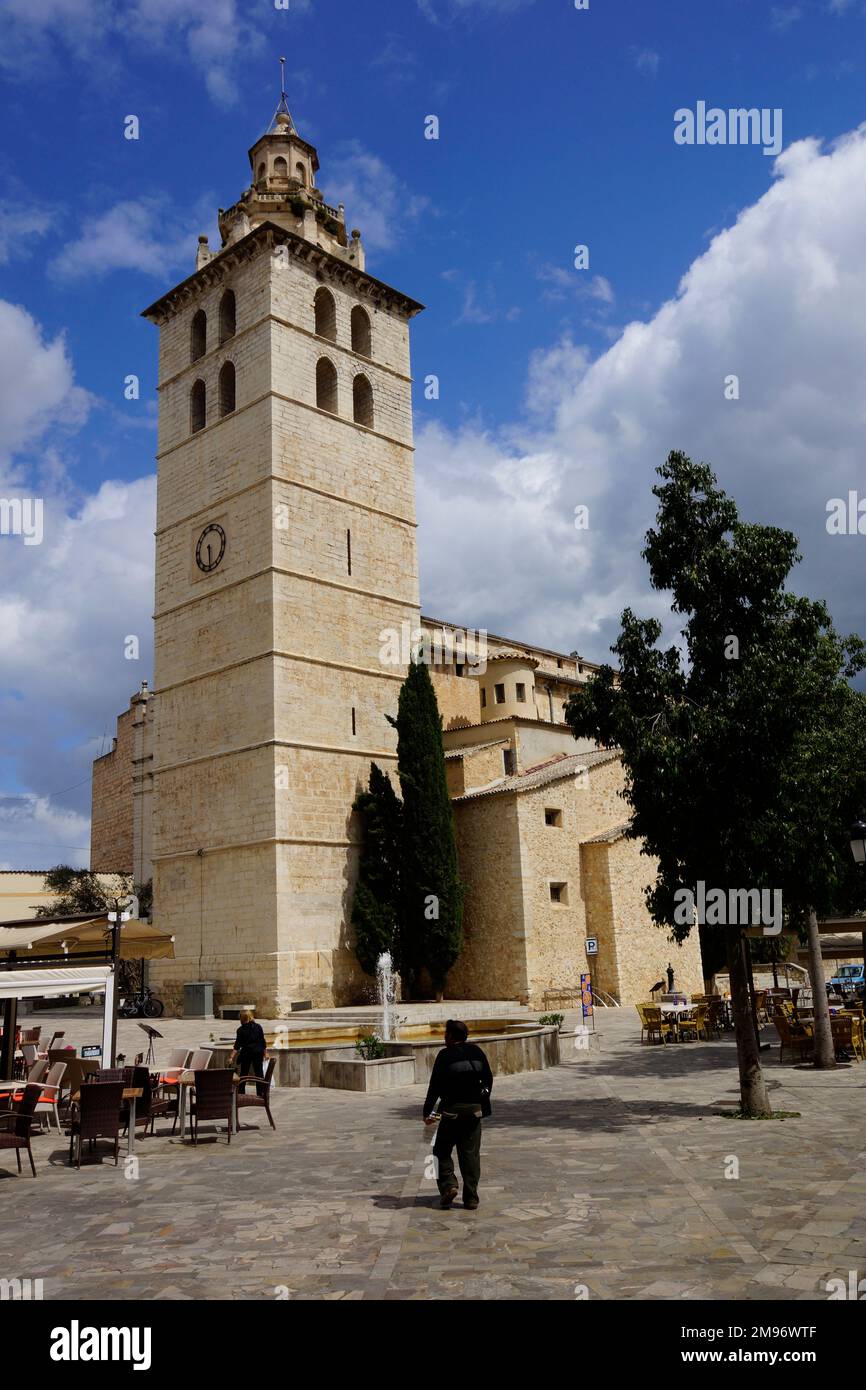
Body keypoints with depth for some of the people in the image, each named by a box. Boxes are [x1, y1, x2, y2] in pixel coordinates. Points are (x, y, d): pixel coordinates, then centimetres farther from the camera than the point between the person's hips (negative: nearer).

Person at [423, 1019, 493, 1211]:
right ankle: (471, 1198, 7)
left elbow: (435, 1085, -8)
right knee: (471, 1154, 8)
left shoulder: (445, 1055, -7)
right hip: (474, 1109, 4)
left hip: (452, 1110, -4)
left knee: (442, 1150, 11)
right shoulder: (476, 1052, 6)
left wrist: (427, 1112, -2)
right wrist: (482, 1102, 23)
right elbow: (488, 1079, 12)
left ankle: (448, 1185, -6)